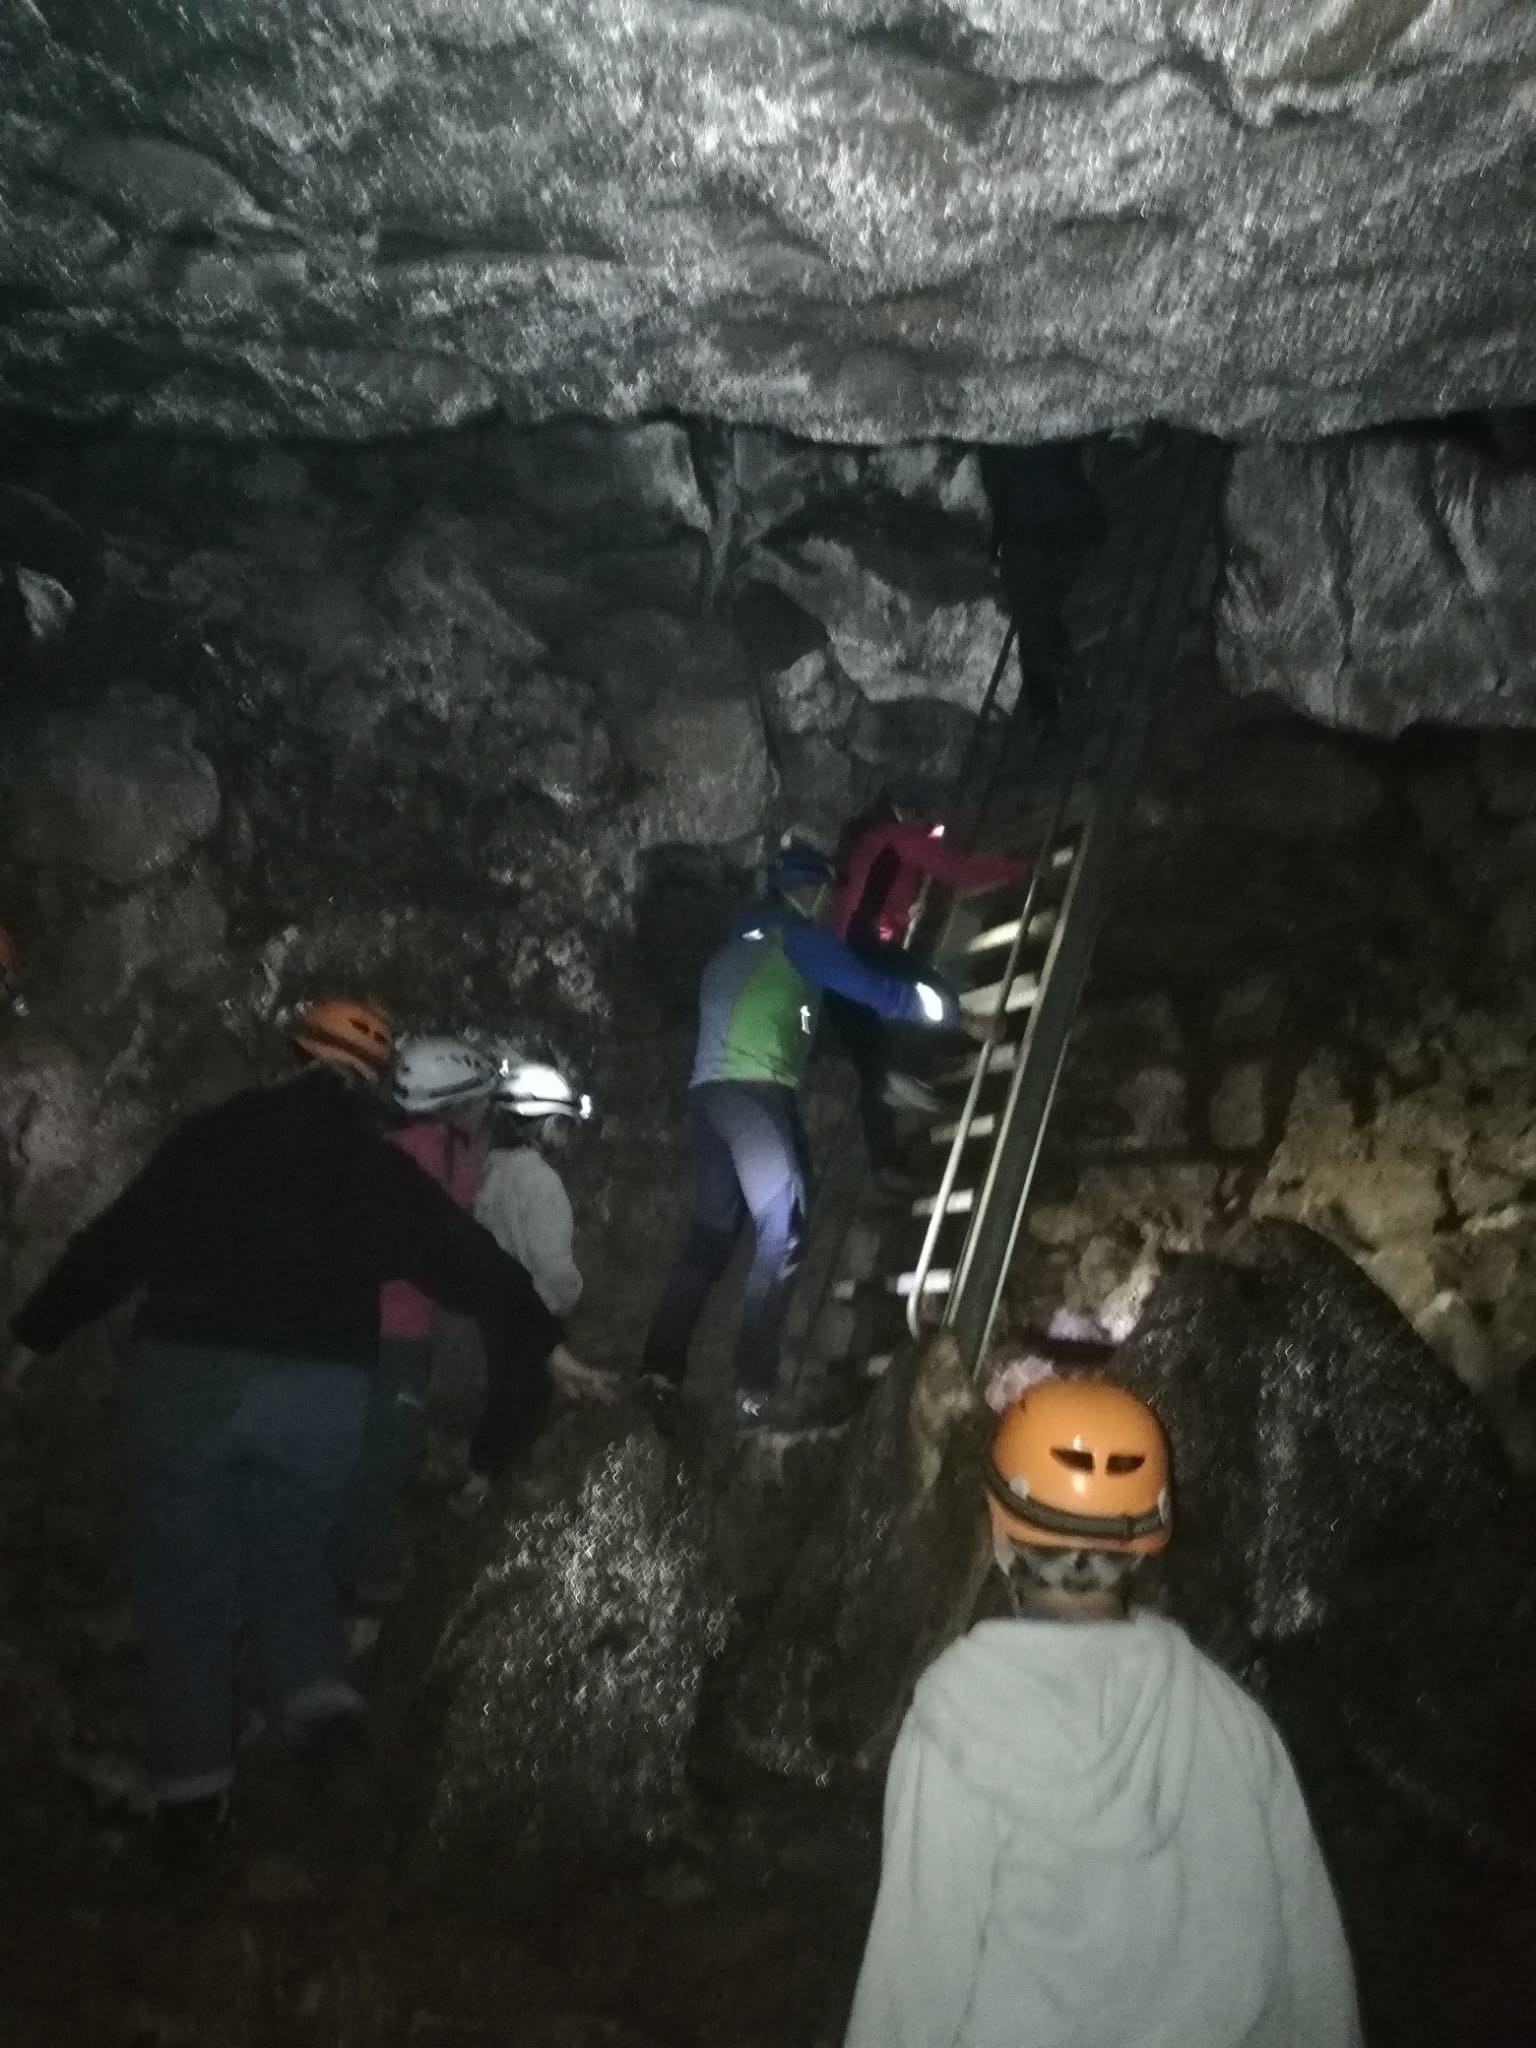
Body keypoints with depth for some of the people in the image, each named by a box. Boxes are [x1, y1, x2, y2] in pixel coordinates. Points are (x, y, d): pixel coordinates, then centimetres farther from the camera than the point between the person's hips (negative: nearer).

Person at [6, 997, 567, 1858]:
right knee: (292, 1559, 22)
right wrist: (548, 1350, 18)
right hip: (323, 1390, 1)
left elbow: (115, 1242, 6)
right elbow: (476, 1264, 10)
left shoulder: (214, 1137, 4)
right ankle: (322, 1701, 2)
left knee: (189, 1580, 11)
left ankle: (193, 1785, 11)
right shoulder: (383, 1170, 7)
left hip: (191, 1377, -1)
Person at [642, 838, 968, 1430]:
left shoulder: (740, 939, 26)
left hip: (708, 1091, 8)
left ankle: (659, 1372, 6)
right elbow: (873, 989, -1)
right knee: (781, 1234, -8)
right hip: (754, 1091, -8)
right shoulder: (795, 934, 3)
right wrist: (949, 1009, 9)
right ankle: (754, 1392, -15)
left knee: (709, 1234, 10)